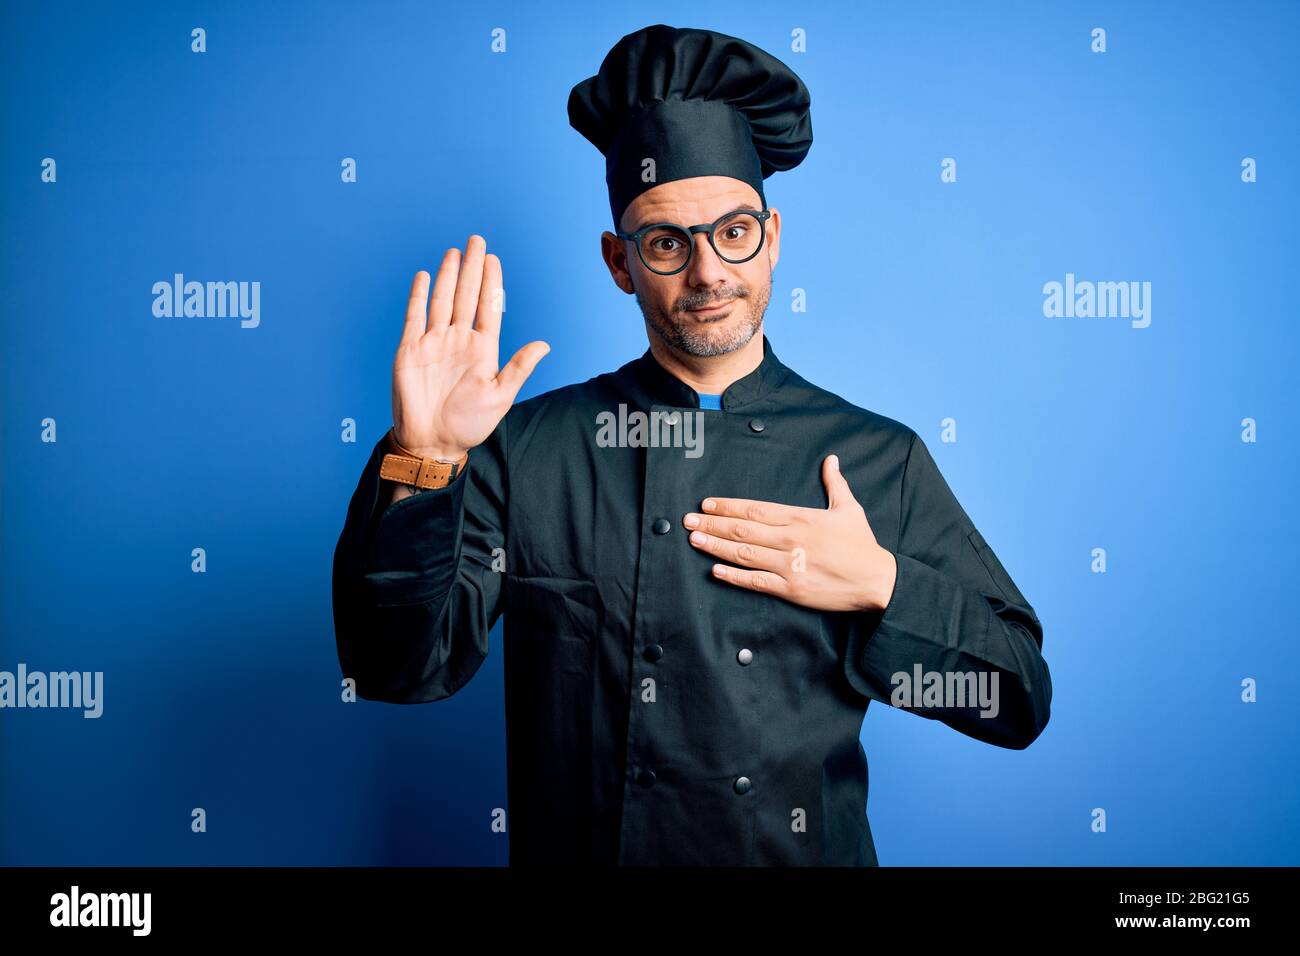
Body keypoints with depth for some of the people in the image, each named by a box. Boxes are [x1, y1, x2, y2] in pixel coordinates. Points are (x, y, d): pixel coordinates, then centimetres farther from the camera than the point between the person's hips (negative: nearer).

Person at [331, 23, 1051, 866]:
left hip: (804, 850, 1)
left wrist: (882, 587, -14)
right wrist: (424, 463, -23)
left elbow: (1019, 702, 0)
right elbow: (401, 670, -12)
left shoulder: (881, 459, -2)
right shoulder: (527, 449, -5)